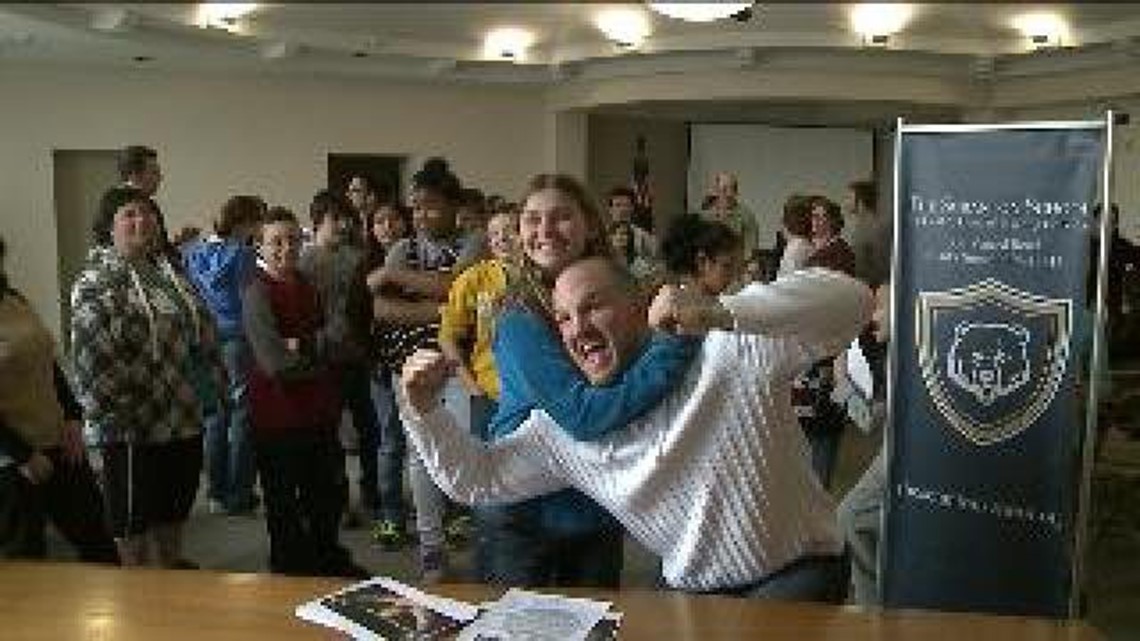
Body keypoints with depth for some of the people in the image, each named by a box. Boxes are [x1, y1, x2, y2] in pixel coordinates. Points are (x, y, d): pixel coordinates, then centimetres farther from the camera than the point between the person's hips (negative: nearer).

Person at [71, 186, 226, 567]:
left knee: (176, 503, 19)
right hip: (132, 424, -7)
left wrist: (213, 385, 13)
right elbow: (92, 353, -20)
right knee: (133, 511, 8)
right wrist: (112, 414, -23)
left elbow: (202, 329, 17)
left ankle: (174, 564, 37)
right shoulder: (97, 279, -12)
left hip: (185, 417, 7)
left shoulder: (168, 271, 11)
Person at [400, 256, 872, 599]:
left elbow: (850, 300, -28)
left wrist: (722, 314, -42)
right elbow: (475, 478, 7)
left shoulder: (722, 352, -17)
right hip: (688, 591, 5)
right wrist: (422, 407, -10)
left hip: (797, 573, -4)